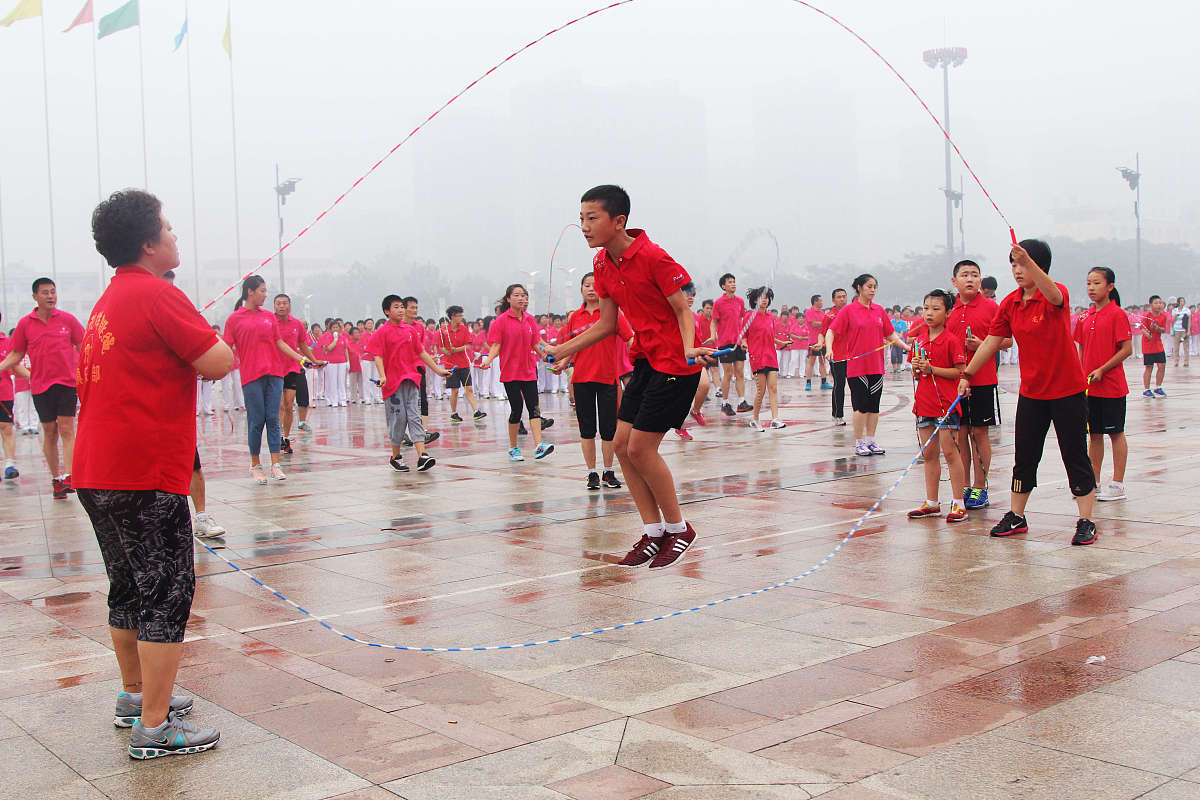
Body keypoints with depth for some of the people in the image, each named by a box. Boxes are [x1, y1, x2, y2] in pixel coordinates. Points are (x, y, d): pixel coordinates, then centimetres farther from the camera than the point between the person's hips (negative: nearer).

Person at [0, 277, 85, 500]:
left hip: (67, 383, -1)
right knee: (49, 433, 4)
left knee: (67, 431, -9)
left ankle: (68, 477, -14)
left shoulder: (67, 320, 2)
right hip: (41, 386, 2)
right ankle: (55, 479, 12)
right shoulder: (25, 324, 5)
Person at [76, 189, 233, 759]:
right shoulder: (156, 295, -13)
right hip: (146, 475, -9)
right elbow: (218, 362, -16)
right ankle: (153, 728, -2)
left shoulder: (108, 302, 16)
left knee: (129, 587, 19)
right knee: (167, 593, -4)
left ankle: (135, 696, 32)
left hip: (96, 472, 10)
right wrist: (208, 342, 5)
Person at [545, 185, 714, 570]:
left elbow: (683, 310, -15)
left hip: (675, 364, -8)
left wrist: (689, 349, -33)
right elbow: (607, 323, 14)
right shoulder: (602, 264, 5)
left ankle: (679, 529, 9)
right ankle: (653, 532, 14)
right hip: (646, 361, 8)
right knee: (621, 444, 3)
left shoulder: (653, 257, -19)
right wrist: (563, 350, 14)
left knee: (640, 447, -10)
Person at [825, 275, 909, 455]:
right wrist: (829, 349, -22)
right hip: (856, 366, -4)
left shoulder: (879, 310, 10)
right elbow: (831, 332, -6)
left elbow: (890, 335, 16)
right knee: (861, 406, -4)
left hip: (876, 366, 5)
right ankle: (859, 443, 6)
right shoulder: (849, 310, -3)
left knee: (874, 406, 8)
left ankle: (870, 441, 17)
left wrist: (907, 347, 6)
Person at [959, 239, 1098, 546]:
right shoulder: (1010, 304, 2)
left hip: (1067, 391, -5)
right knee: (1024, 457, 11)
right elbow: (991, 342, 8)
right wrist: (967, 374, 3)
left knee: (1075, 457, 0)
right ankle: (1016, 517, 22)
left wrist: (1028, 261, -56)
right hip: (1031, 392, 5)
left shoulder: (1057, 294, -15)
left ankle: (1086, 522, 8)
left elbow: (1053, 294, -40)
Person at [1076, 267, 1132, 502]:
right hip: (1089, 386, 6)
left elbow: (1127, 349, -12)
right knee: (1094, 434, 11)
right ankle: (1094, 483, 18)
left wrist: (1102, 370, -17)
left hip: (1112, 385, -6)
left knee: (1115, 433, 3)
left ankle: (1118, 485, 10)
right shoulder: (1086, 316, 9)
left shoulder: (1117, 314, -9)